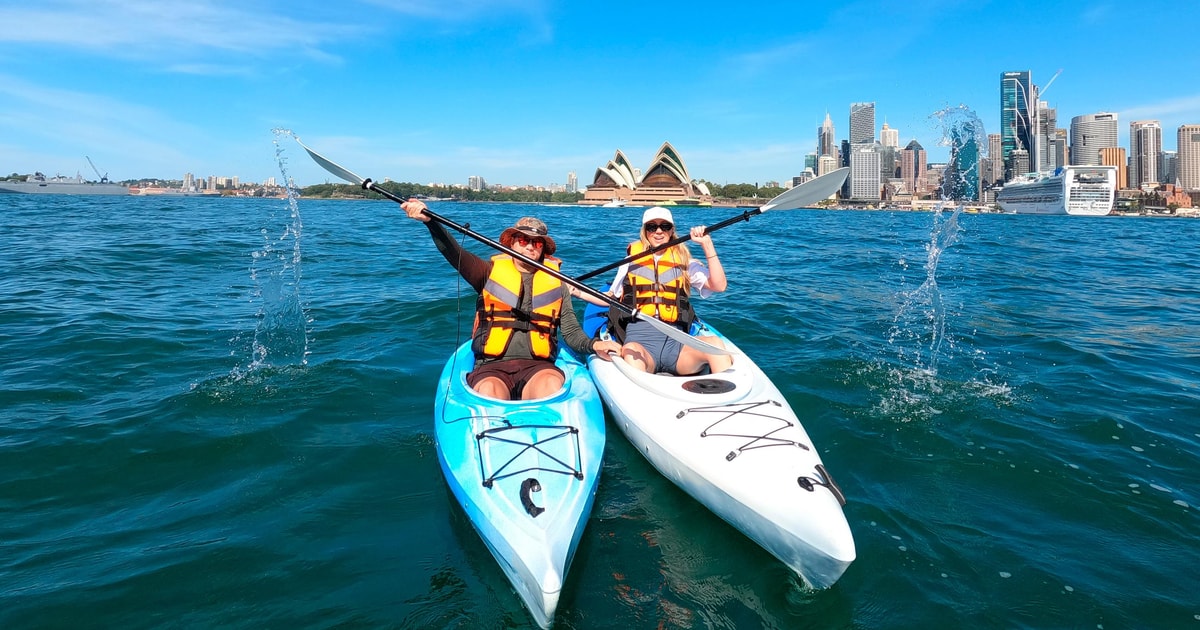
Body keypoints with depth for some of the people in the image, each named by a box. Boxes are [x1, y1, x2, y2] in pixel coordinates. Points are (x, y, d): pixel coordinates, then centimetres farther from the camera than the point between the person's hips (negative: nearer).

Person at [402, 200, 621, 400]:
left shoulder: (556, 284, 17)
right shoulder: (491, 272, 14)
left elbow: (572, 333, 14)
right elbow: (454, 252, -1)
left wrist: (593, 345, -9)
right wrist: (430, 220, -19)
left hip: (537, 366, 1)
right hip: (491, 366, -1)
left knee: (552, 384, -34)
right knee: (489, 391, -35)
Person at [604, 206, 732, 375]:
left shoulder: (686, 263, 16)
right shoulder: (631, 262, 18)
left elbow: (719, 285, 0)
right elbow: (611, 297, 27)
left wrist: (707, 245, -4)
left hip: (675, 342, 1)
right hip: (639, 342, -1)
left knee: (713, 342, -31)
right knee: (631, 350, -39)